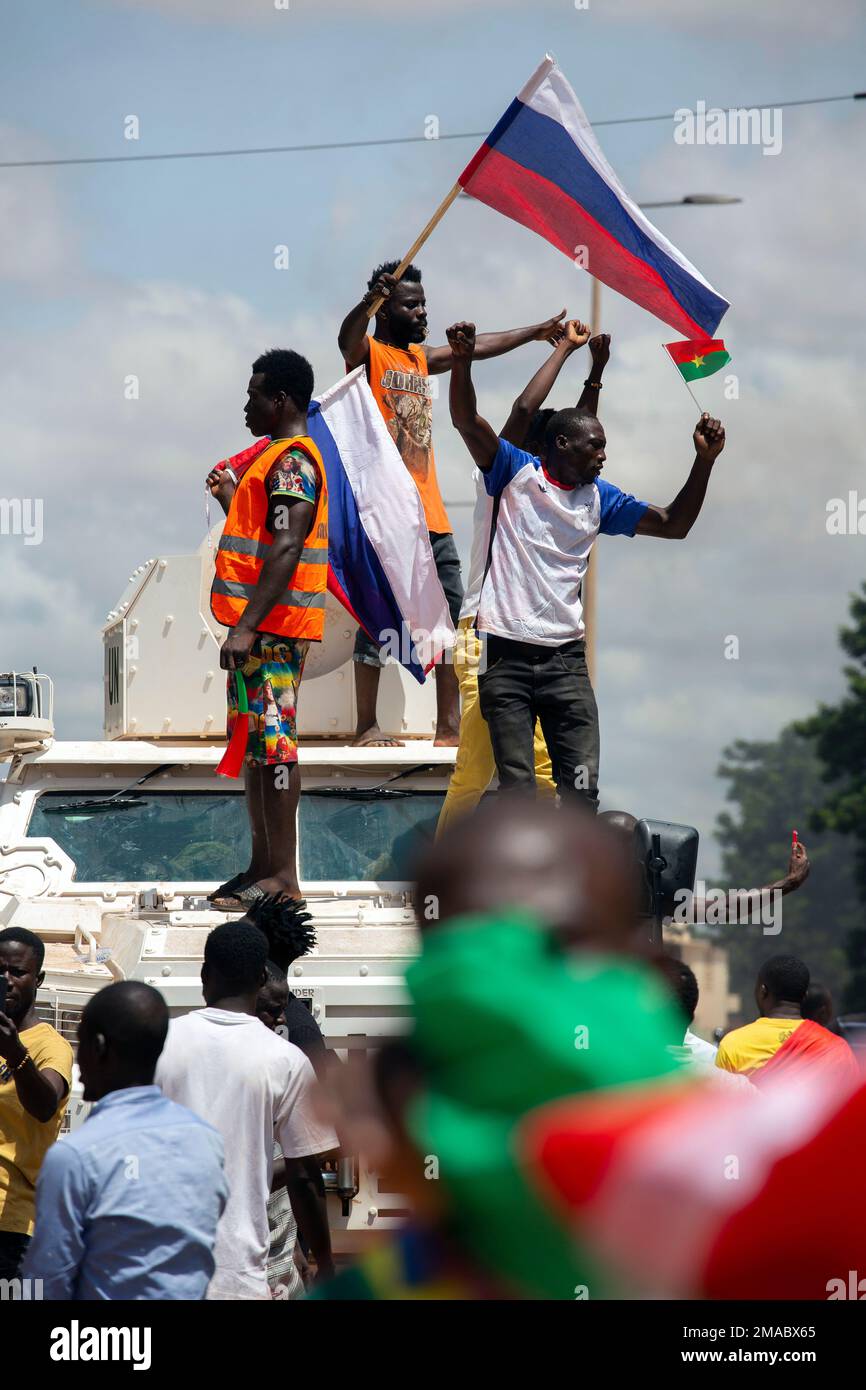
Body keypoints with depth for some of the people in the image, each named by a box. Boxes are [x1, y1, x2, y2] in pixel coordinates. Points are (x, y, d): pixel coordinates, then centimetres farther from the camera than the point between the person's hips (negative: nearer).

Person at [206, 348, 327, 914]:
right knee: (256, 745, 13)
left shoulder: (290, 460, -13)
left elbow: (286, 549, -23)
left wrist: (247, 627, -28)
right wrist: (231, 497, 28)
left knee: (271, 744, -10)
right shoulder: (282, 458, 19)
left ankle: (283, 878, -11)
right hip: (265, 628, 11)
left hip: (272, 629, -11)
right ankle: (263, 866, 18)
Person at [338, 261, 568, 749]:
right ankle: (367, 726, -1)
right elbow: (347, 339, -26)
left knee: (452, 621, 6)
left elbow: (476, 348, 33)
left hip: (431, 520, 8)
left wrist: (534, 333, 42)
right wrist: (369, 301, -47)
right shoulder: (368, 354, -3)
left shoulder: (420, 358, 19)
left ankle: (450, 727, 10)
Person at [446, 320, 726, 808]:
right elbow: (467, 421, -9)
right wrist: (463, 361, -26)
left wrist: (705, 460, 2)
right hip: (506, 657, -4)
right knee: (517, 790, -4)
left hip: (566, 659, 4)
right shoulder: (517, 473, 2)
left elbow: (673, 525, 14)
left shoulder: (599, 498, 13)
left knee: (582, 789, -4)